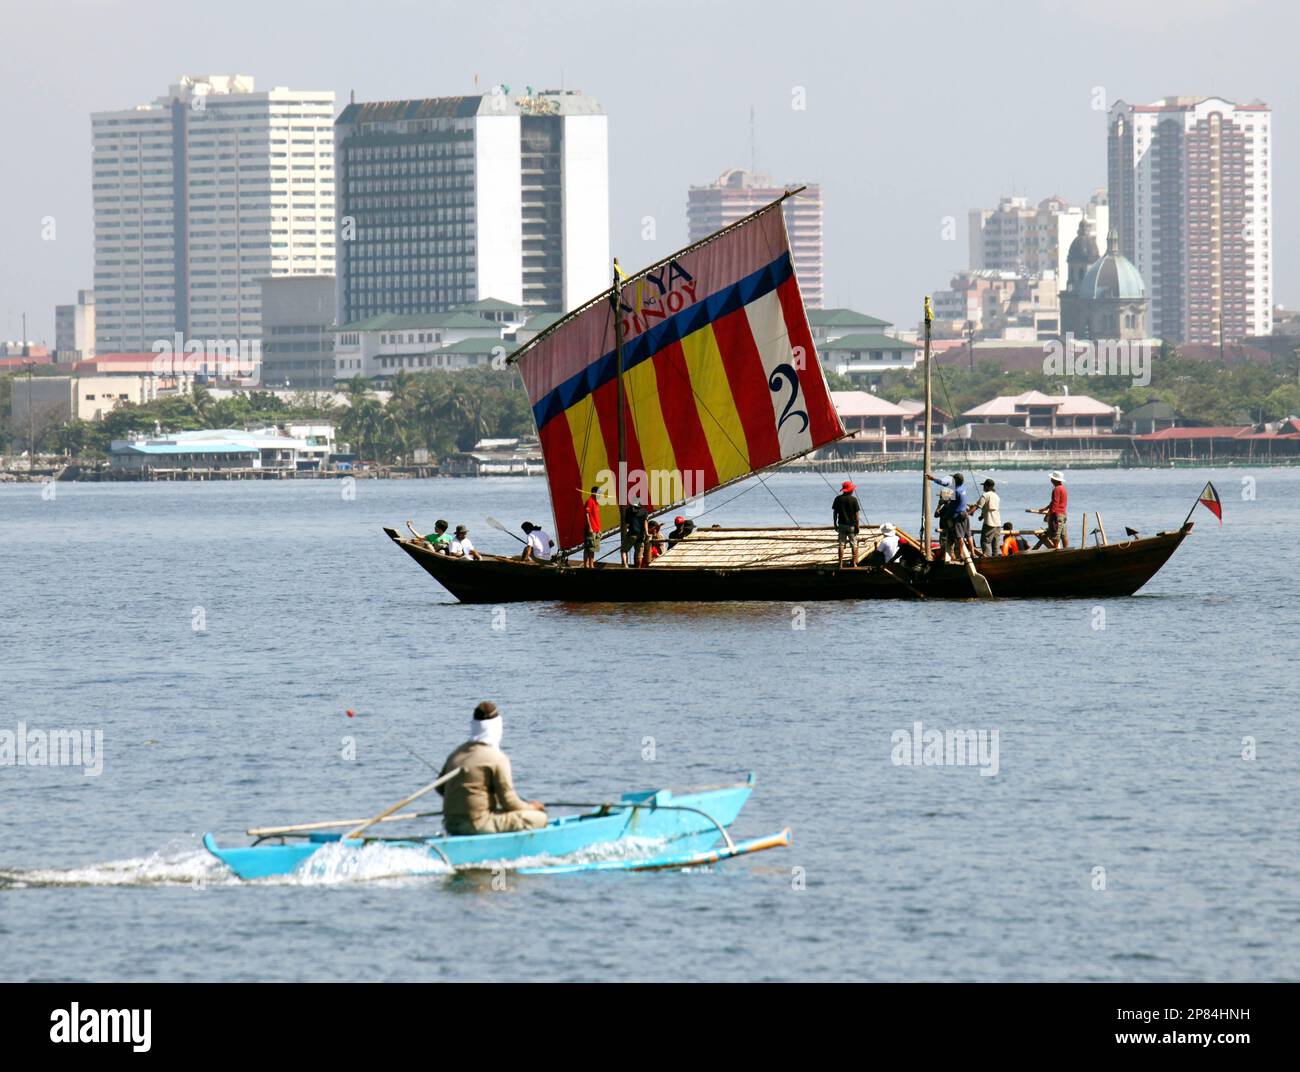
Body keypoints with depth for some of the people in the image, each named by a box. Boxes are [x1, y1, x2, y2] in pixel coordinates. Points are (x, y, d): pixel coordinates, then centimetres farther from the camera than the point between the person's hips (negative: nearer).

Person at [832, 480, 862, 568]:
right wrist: (857, 525, -2)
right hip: (851, 524, -2)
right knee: (853, 544, 9)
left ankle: (841, 564, 2)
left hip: (842, 524, 2)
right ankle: (854, 563, 10)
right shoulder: (853, 499, -9)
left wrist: (835, 524, 11)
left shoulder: (838, 499, -2)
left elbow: (835, 512, 2)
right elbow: (857, 514, -8)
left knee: (841, 544, 5)